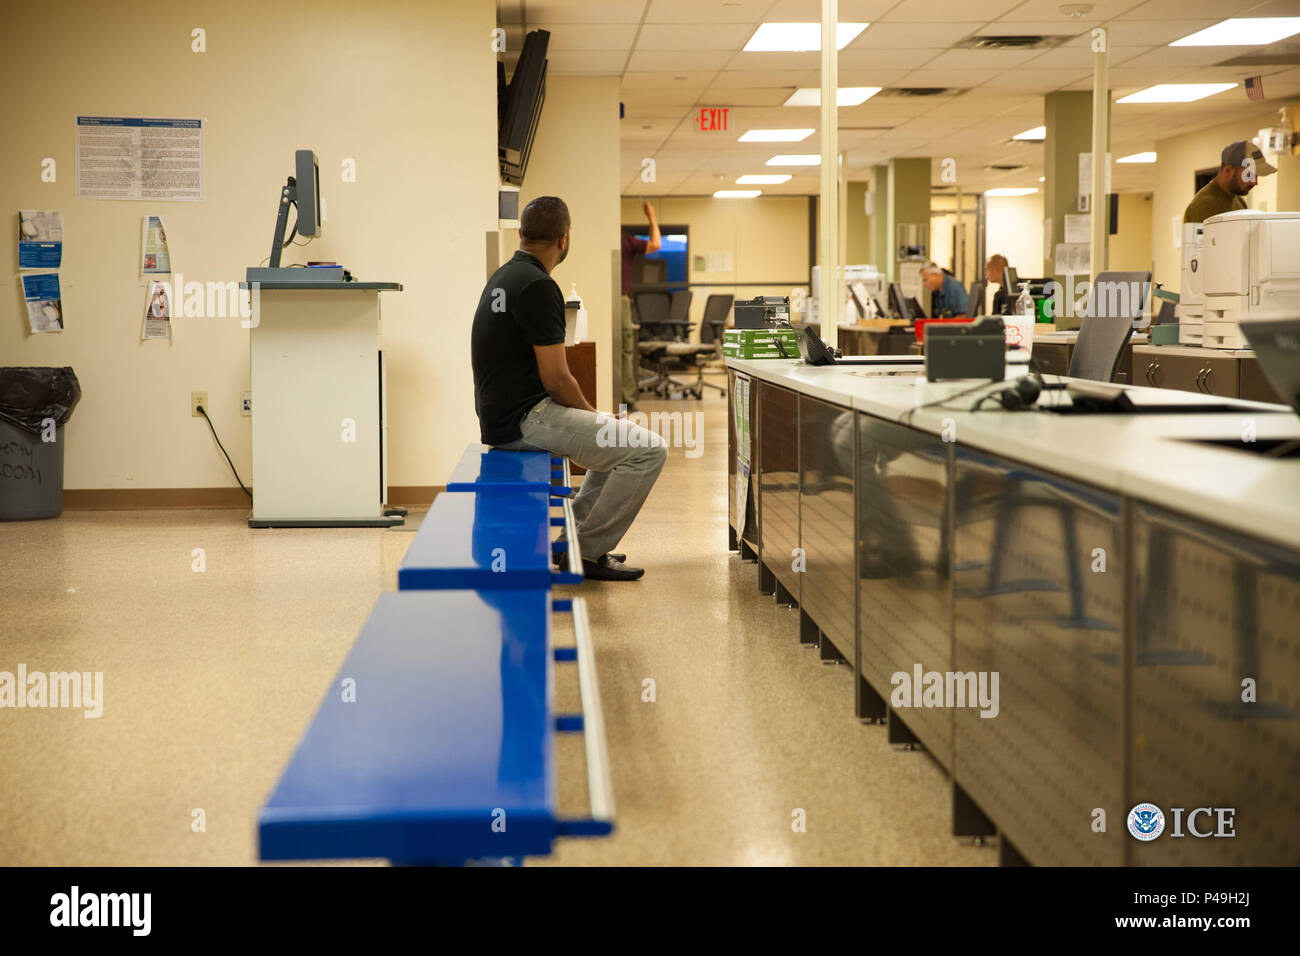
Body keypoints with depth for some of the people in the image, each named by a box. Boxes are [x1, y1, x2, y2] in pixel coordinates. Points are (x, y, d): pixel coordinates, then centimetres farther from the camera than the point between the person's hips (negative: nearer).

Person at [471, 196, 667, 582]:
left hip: (505, 415, 10)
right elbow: (556, 379, -20)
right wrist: (593, 416, -2)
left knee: (620, 436, 25)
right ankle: (590, 551, -2)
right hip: (523, 420, -10)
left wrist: (592, 418, 18)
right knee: (648, 449, -11)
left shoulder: (505, 277, 13)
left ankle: (571, 535, 23)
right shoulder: (538, 286, -19)